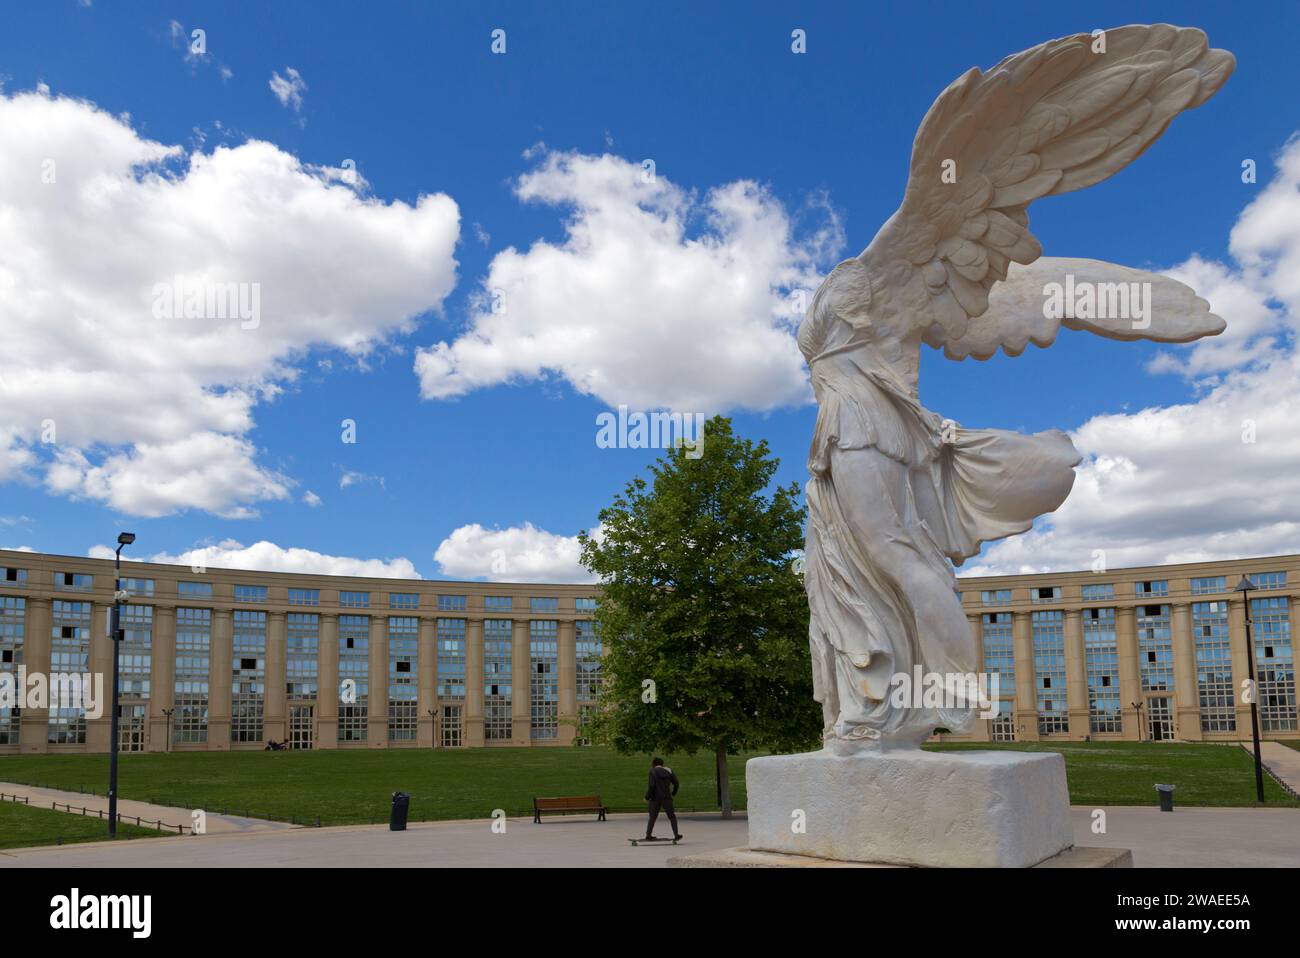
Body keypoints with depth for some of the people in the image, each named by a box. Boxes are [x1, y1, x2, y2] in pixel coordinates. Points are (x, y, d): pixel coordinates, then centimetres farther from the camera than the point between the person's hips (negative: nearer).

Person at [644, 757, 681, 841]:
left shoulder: (653, 771, -4)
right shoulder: (668, 771, 9)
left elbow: (651, 785, -15)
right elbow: (676, 783, 10)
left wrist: (647, 797, -6)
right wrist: (673, 793, 26)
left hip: (655, 797, -2)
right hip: (667, 797, 2)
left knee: (652, 817, 9)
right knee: (671, 816, 11)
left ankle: (648, 835, 8)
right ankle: (676, 834, 6)